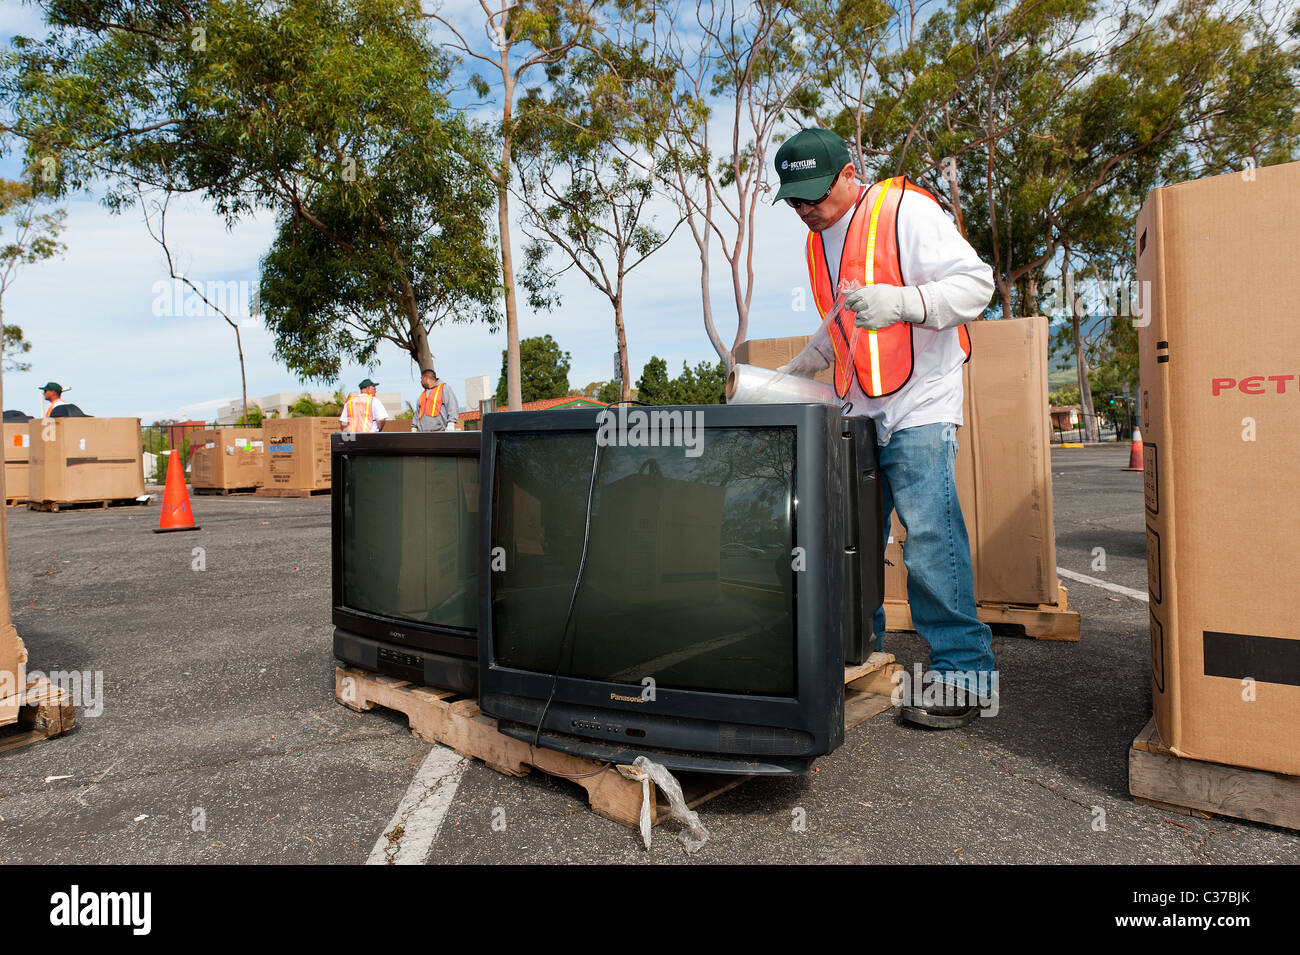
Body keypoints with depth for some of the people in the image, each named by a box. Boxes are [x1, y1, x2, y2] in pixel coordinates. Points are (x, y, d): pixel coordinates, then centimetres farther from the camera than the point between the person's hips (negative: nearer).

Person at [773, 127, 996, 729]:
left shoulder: (907, 211, -6)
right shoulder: (820, 239, 18)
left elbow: (975, 283, -13)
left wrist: (900, 301, -27)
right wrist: (795, 371, 21)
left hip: (919, 404, -7)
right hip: (858, 409, 8)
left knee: (929, 534, -13)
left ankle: (962, 673, -1)